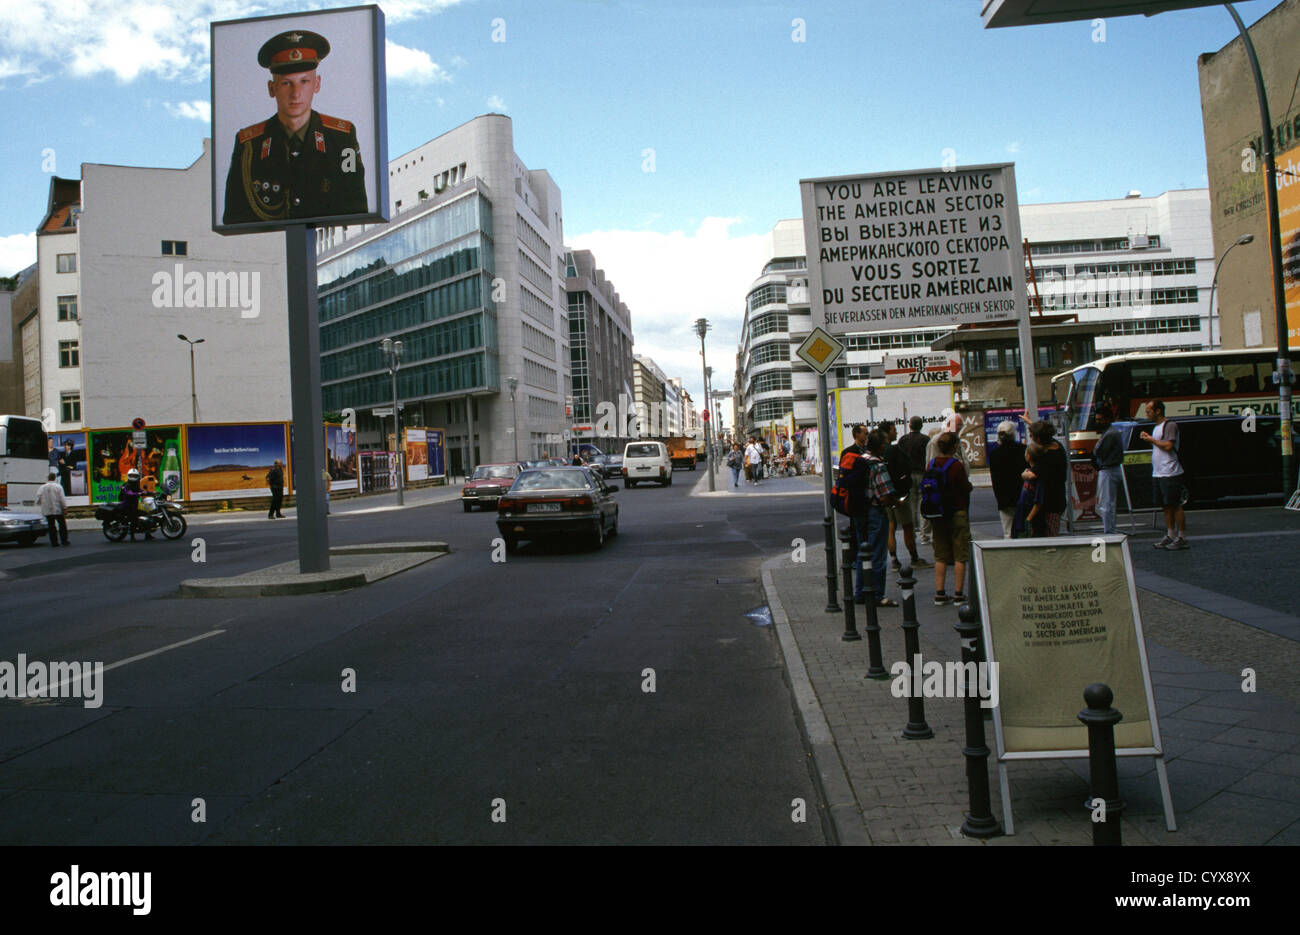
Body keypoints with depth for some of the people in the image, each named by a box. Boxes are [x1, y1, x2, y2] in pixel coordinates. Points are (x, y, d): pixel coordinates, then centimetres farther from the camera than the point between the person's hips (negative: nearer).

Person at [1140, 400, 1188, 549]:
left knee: (1175, 505, -6)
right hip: (1157, 474, 9)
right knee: (1166, 506, 11)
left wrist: (1151, 439, -9)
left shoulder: (1170, 425, -9)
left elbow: (1168, 446, -19)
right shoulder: (1155, 427, 19)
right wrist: (1148, 439, 8)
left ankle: (1182, 538, -2)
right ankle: (1170, 536, 16)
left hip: (1170, 473, -9)